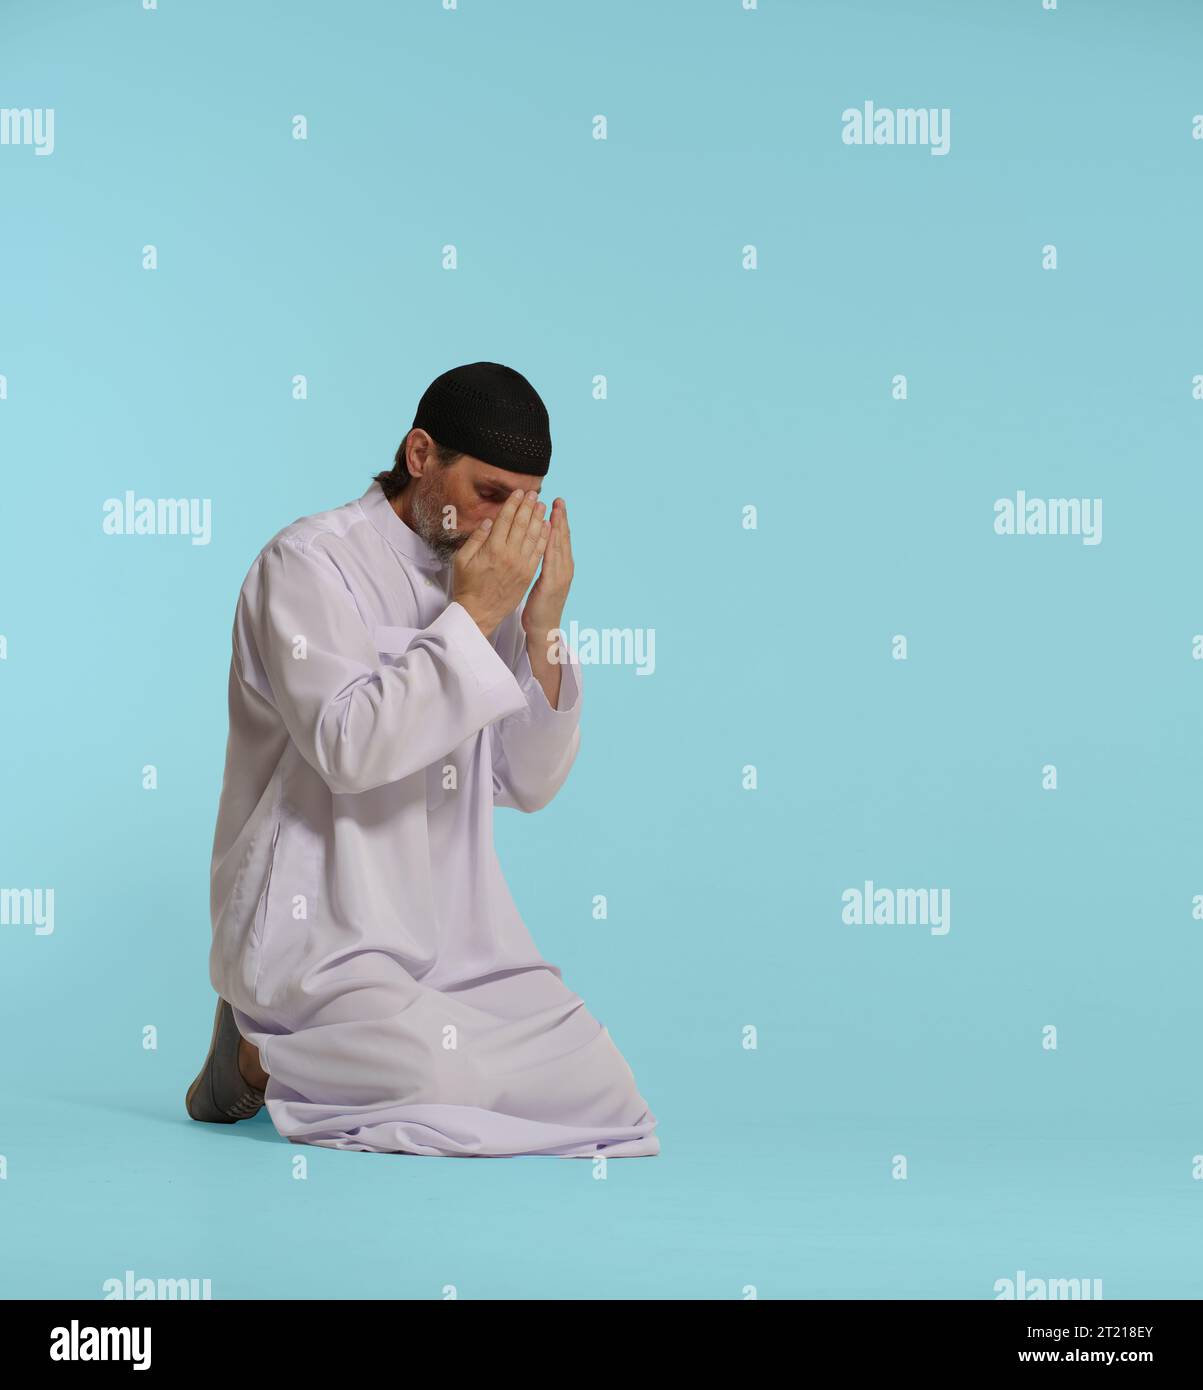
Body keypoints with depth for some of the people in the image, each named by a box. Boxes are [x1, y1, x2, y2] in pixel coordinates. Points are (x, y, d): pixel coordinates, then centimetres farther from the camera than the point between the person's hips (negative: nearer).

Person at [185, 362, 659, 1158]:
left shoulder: (482, 584, 11)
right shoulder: (311, 563, -9)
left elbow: (530, 786, 7)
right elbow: (349, 748, -24)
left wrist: (542, 627, -5)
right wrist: (471, 615, -20)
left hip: (456, 934, 6)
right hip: (320, 933, -6)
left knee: (603, 1091, -9)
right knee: (449, 1090, -28)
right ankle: (260, 1052, 1)